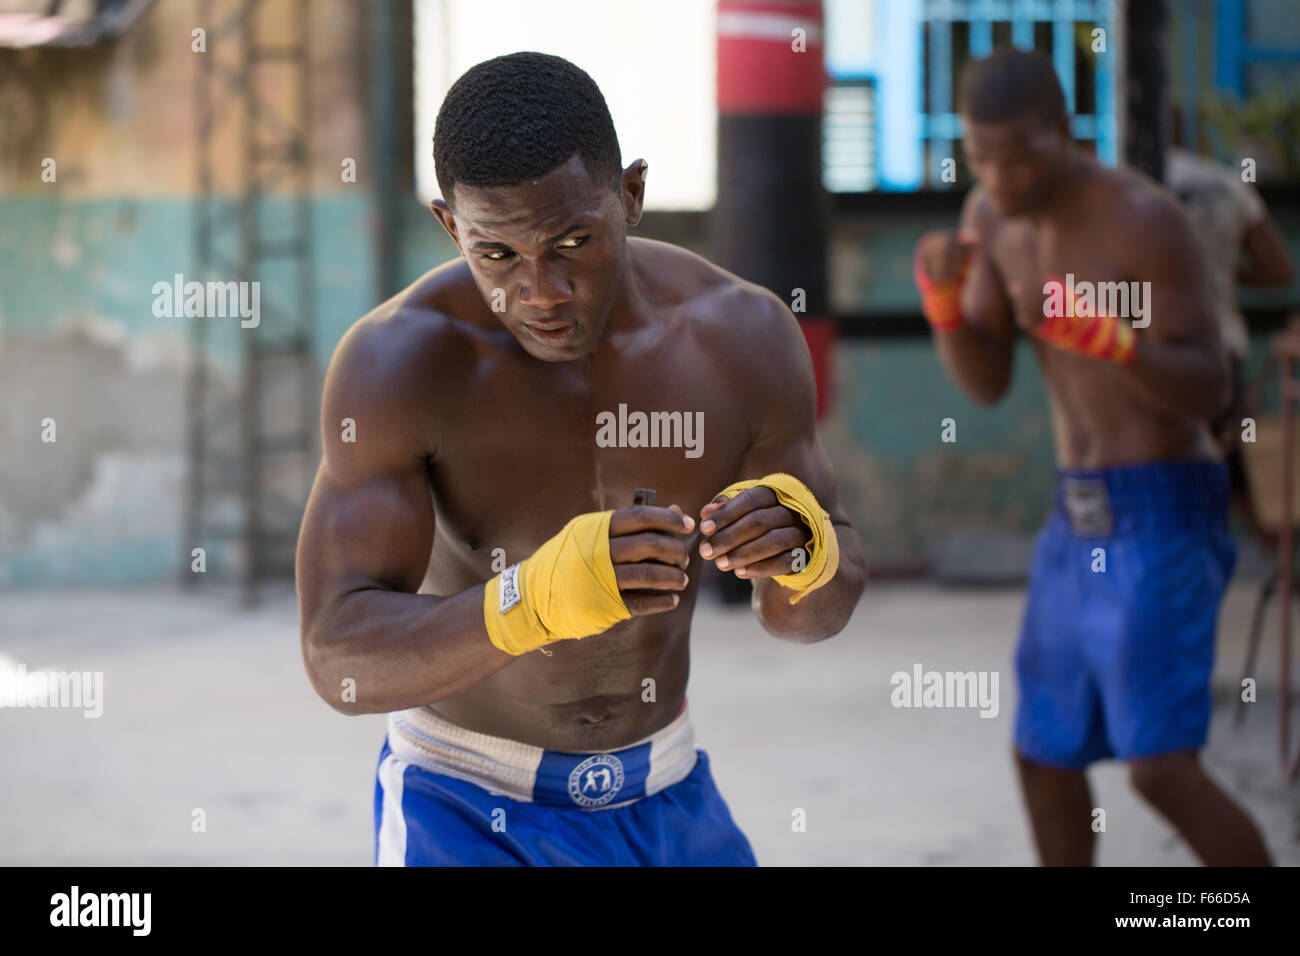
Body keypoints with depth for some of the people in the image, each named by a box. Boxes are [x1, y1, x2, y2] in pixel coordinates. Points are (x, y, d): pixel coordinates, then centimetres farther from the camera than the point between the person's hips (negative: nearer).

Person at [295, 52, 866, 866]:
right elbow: (338, 659, -29)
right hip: (465, 806, -4)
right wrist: (539, 599, -46)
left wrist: (803, 547, -27)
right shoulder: (398, 361, -23)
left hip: (667, 795, 4)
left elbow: (813, 612, -2)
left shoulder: (740, 335, -12)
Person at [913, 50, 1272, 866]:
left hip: (1164, 512, -8)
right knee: (1044, 754, 16)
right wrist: (944, 295, -13)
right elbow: (987, 383, 6)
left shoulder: (1145, 219, -19)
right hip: (1081, 515, 8)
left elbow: (1210, 390, -20)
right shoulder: (993, 215, 4)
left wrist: (1105, 335, -37)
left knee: (1162, 767, -17)